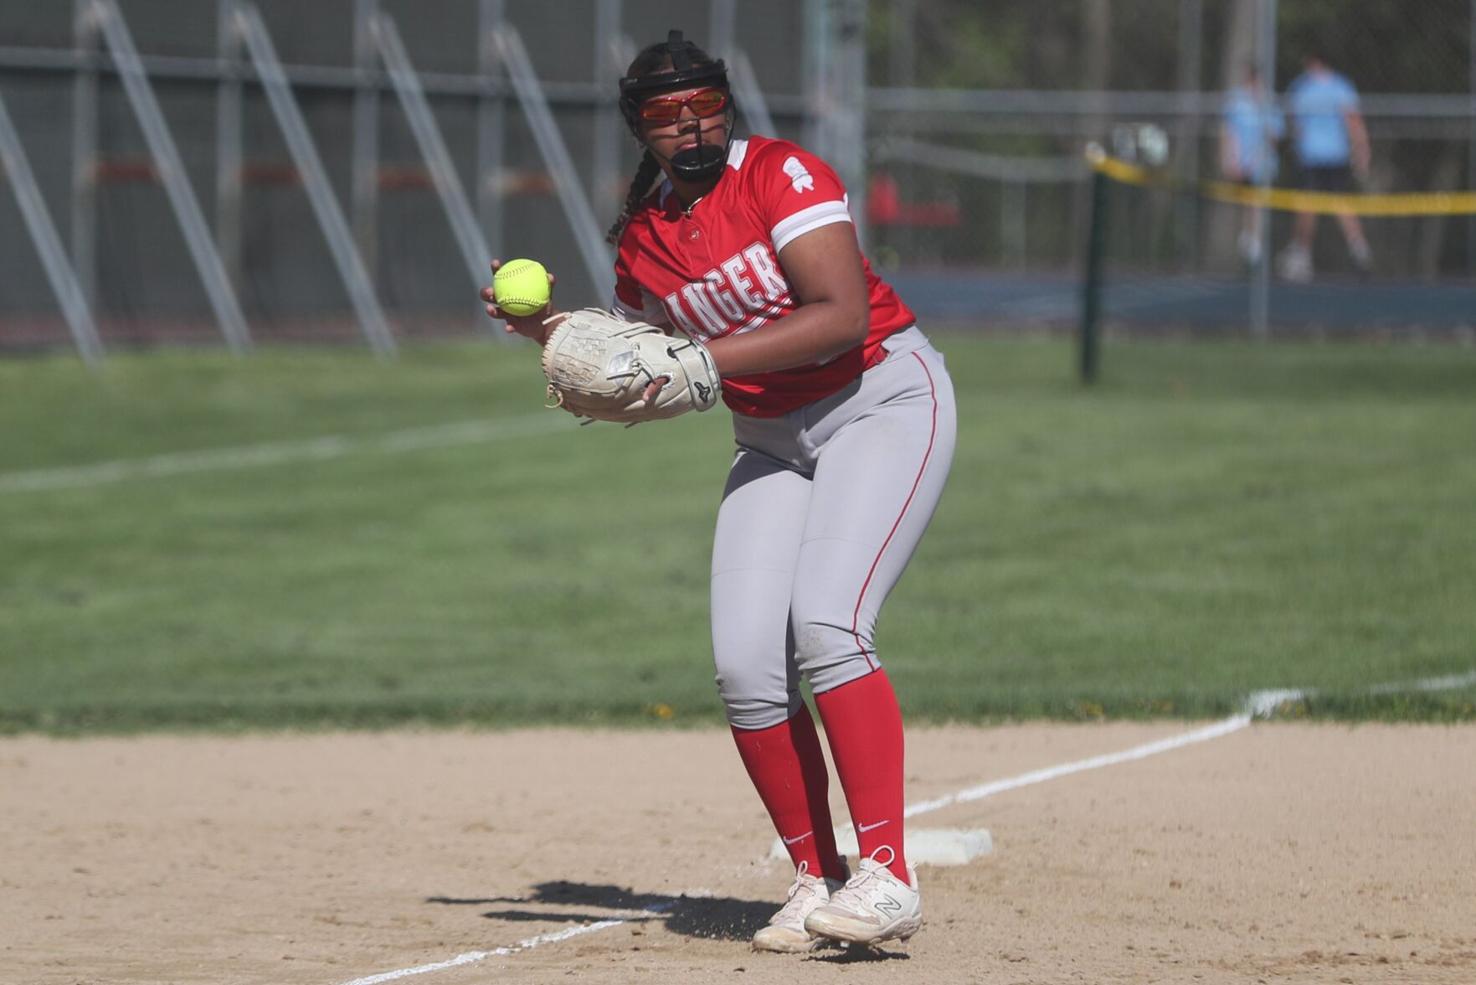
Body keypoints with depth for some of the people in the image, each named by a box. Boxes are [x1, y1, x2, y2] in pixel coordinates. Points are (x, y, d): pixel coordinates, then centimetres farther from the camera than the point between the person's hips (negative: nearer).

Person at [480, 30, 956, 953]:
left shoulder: (782, 174, -15)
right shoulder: (643, 237, 5)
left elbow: (843, 315, -26)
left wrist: (706, 359, -30)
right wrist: (553, 330, 1)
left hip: (886, 402, -6)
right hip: (774, 443, 6)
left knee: (824, 623, -25)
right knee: (746, 663, -9)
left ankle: (888, 877, -26)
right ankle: (817, 880, 4)